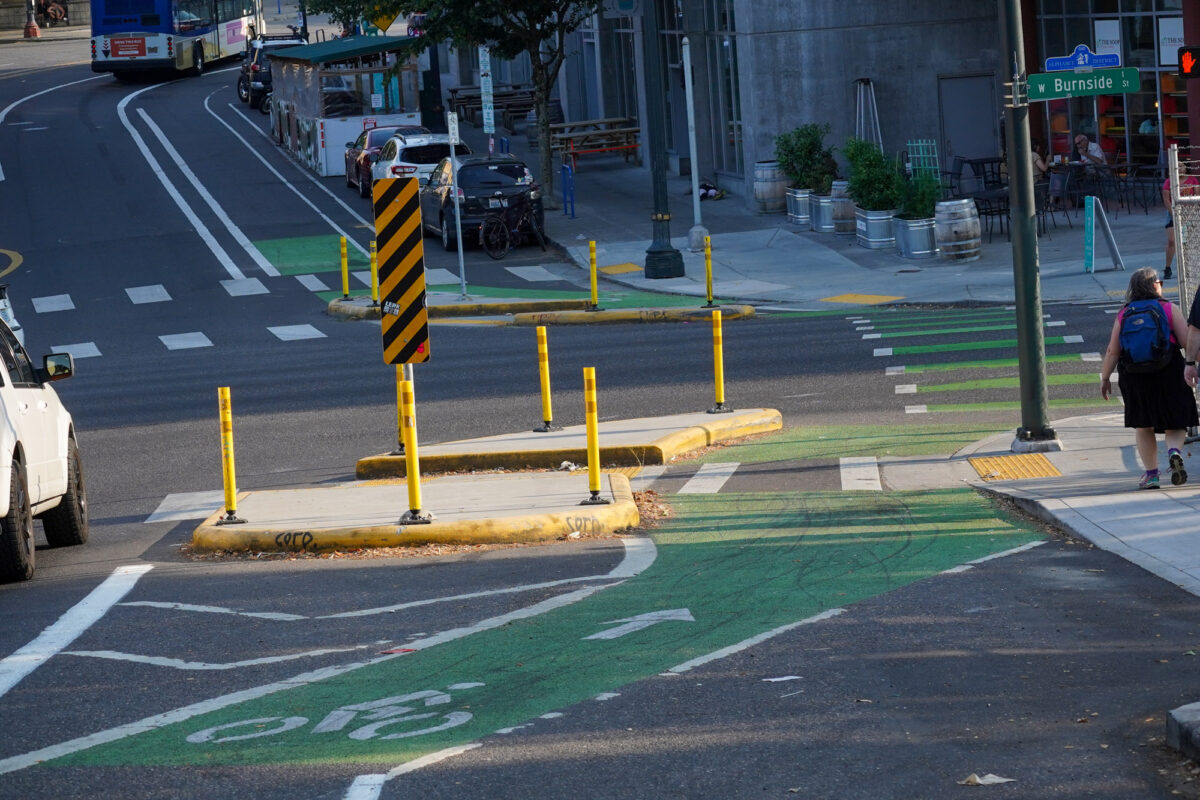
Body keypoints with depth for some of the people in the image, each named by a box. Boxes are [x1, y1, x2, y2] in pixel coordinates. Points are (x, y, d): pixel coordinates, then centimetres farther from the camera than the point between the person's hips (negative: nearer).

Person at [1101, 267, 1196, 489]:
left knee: (1143, 427, 14)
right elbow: (1187, 339, -7)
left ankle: (1151, 473, 10)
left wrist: (1105, 378, 8)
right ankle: (1174, 451, -23)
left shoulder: (1123, 315, 2)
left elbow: (1112, 351, 0)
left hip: (1135, 377, 1)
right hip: (1168, 373, -1)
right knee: (1174, 423, 8)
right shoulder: (1168, 309, -2)